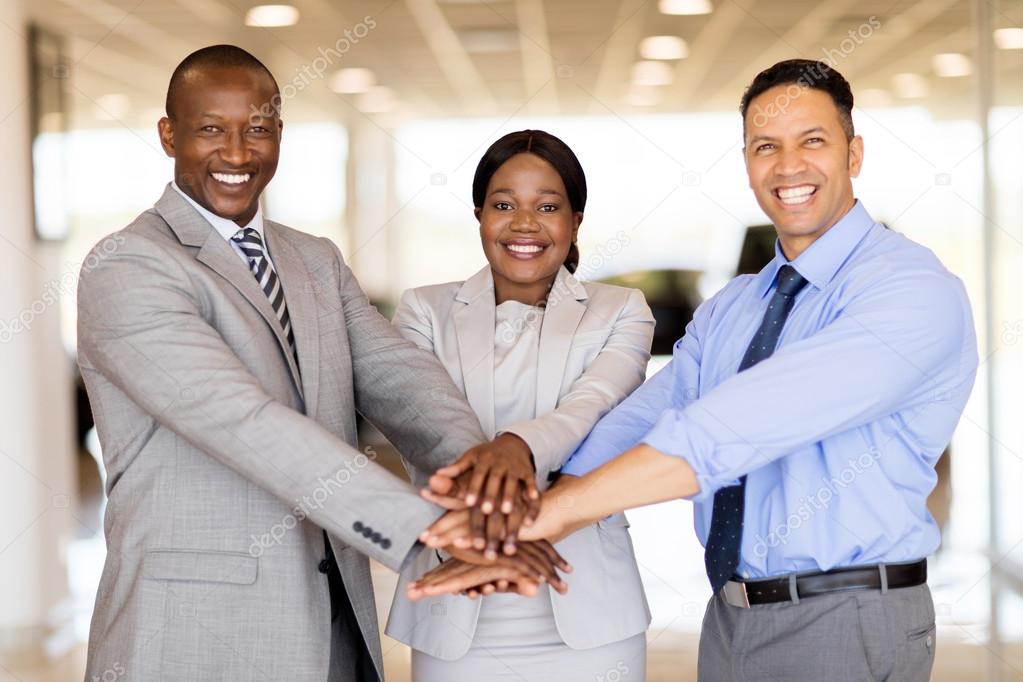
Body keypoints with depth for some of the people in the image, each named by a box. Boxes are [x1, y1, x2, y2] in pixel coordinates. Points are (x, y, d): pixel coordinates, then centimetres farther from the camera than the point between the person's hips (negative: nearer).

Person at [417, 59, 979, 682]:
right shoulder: (728, 310, 12)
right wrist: (528, 531, -20)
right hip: (730, 620, 6)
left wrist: (559, 506, -30)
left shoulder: (915, 289, -15)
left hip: (851, 629, -6)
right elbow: (642, 420, -3)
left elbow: (745, 423, -27)